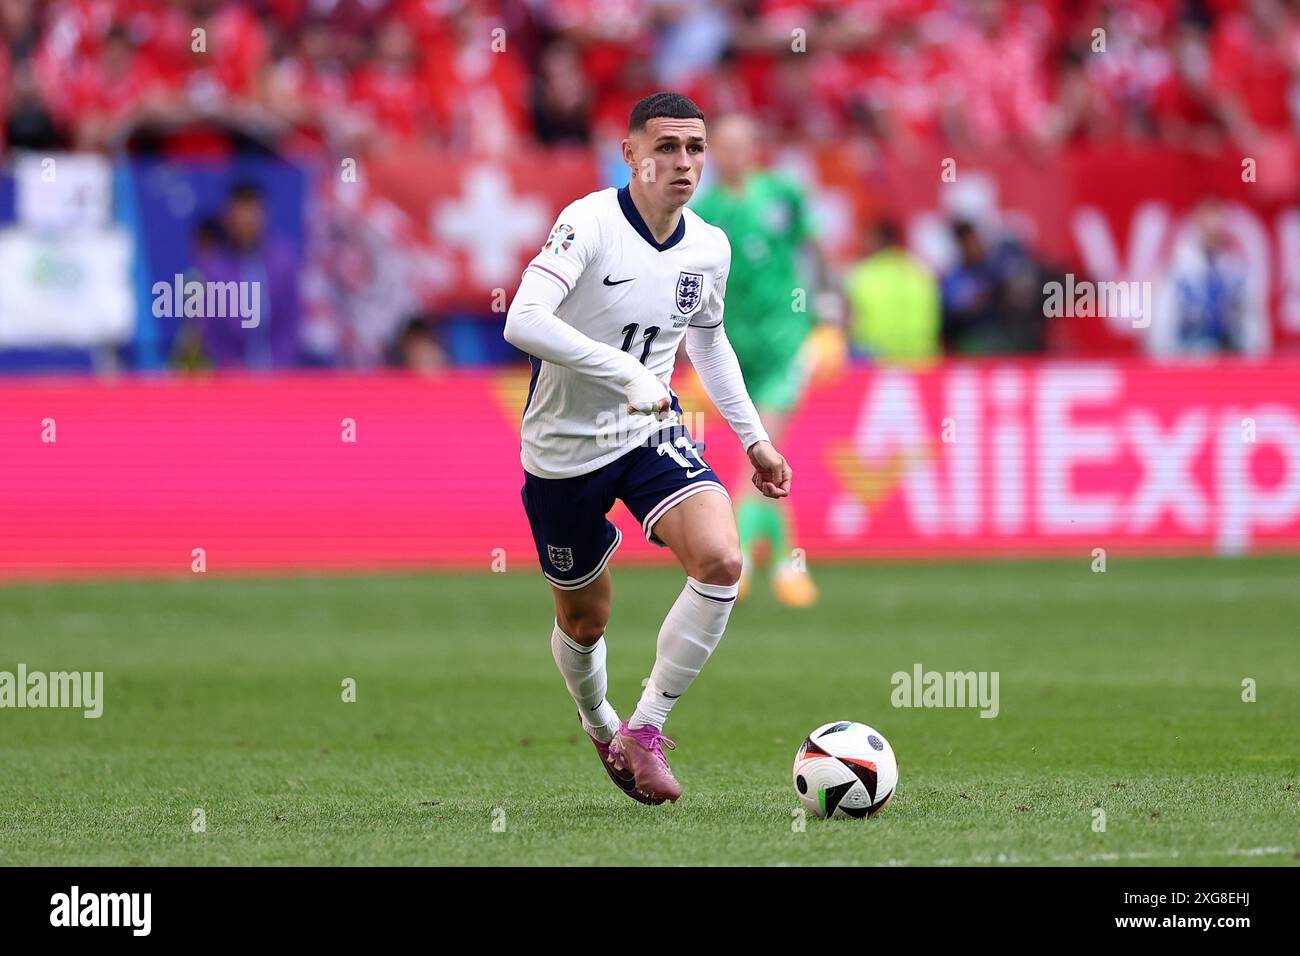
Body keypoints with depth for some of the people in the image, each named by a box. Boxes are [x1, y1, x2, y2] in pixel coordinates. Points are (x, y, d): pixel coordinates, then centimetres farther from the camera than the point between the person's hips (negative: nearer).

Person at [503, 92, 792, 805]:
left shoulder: (710, 248, -2)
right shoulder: (590, 223, -21)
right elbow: (523, 322, -35)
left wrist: (753, 436, 19)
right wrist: (626, 372, -40)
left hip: (652, 435, 4)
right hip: (564, 451, -3)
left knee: (722, 563, -23)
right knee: (584, 621, 11)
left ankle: (645, 731, -9)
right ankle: (599, 726, 45)